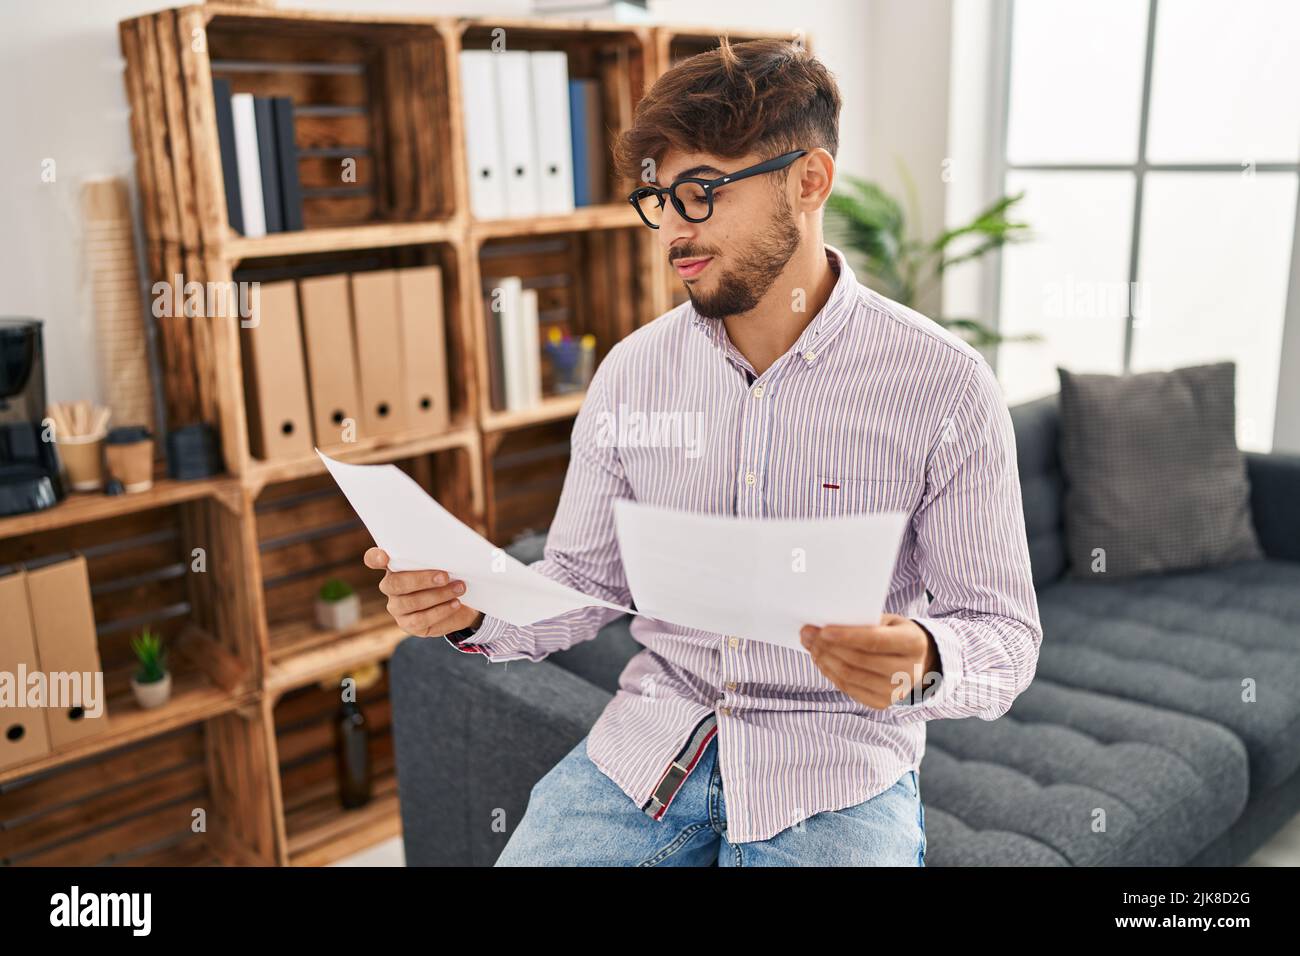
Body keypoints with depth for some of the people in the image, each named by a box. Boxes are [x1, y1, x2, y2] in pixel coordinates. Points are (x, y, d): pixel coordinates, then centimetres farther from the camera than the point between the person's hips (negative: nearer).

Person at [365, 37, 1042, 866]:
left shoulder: (944, 385, -11)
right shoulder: (632, 371, 0)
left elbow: (1003, 631, -8)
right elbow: (583, 580, 7)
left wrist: (922, 665, -30)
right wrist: (470, 606, -14)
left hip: (839, 762, -2)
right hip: (653, 736, 3)